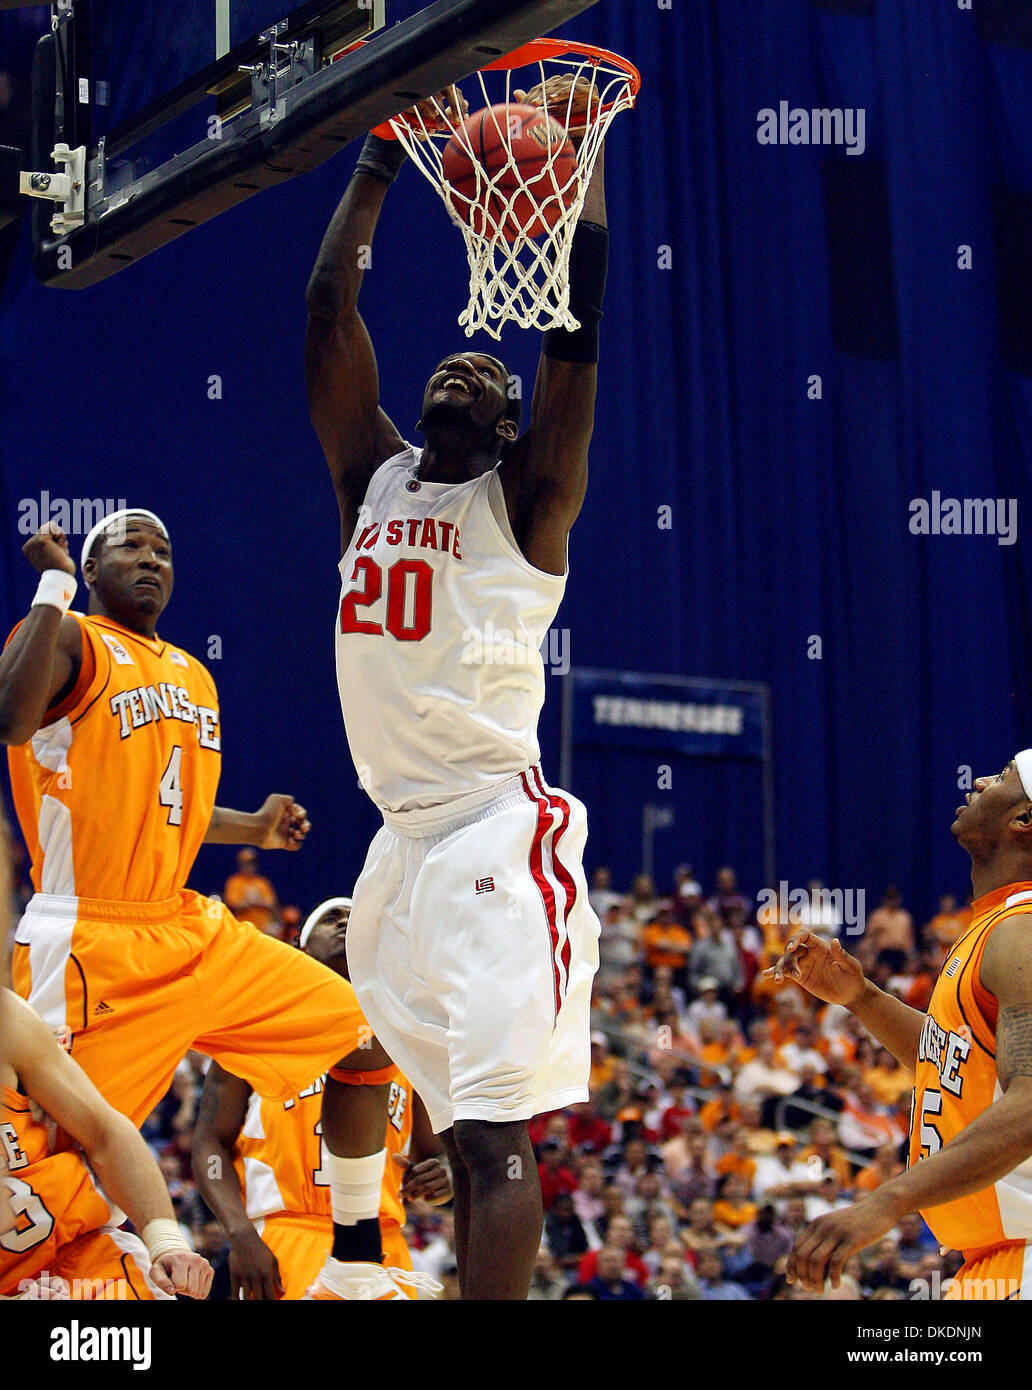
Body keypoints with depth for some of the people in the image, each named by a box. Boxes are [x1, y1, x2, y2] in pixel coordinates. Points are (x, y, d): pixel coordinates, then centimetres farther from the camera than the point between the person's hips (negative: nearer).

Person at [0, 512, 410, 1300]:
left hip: (193, 931, 8)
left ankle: (359, 1264, 19)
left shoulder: (193, 676, 19)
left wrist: (254, 830, 16)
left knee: (366, 1037, 10)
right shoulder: (69, 642, -5)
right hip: (94, 946, -8)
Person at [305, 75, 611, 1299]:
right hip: (402, 840, 6)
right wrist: (380, 163, 14)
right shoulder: (372, 475, 16)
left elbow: (575, 324, -7)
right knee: (464, 1139, 10)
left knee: (498, 1133, -15)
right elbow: (329, 304, 13)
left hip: (498, 829, -6)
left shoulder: (526, 496, 3)